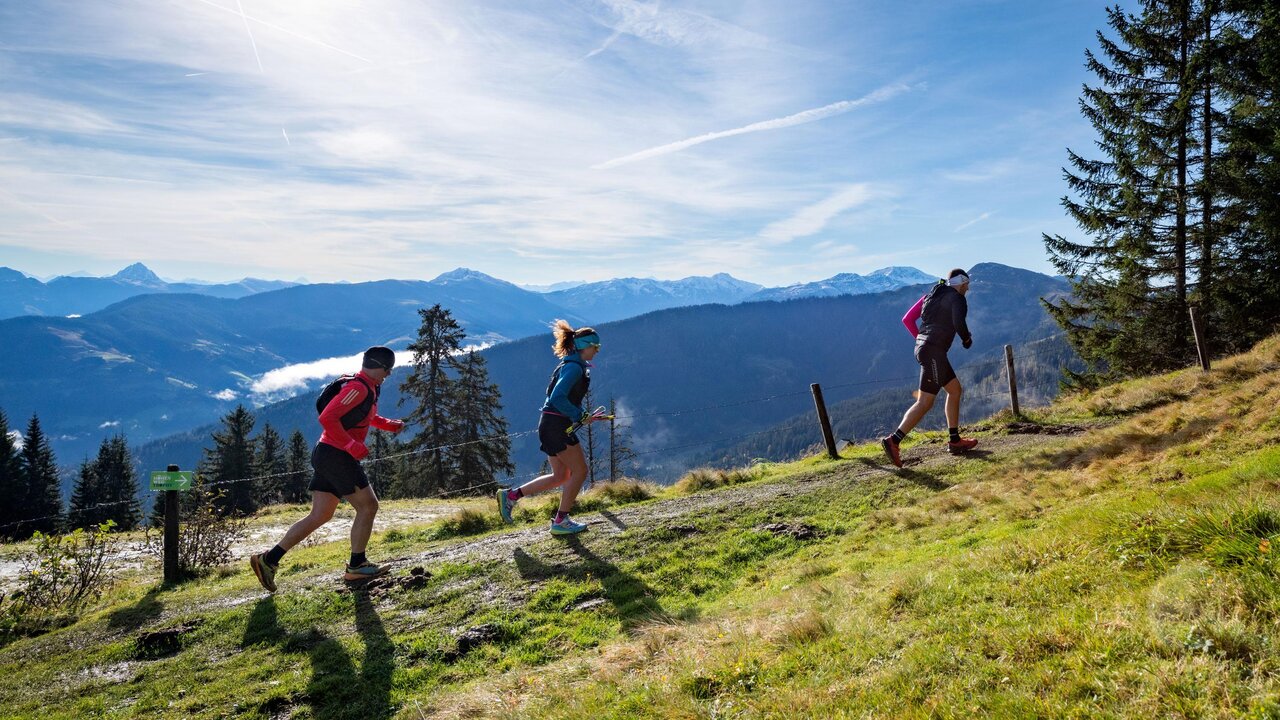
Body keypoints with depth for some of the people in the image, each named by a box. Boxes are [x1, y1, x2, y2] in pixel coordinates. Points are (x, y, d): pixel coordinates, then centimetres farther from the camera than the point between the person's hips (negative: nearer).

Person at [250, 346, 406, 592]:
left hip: (327, 455, 10)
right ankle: (356, 567, 7)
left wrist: (390, 425, 25)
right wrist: (354, 447, -23)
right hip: (336, 455, -10)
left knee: (320, 516, 11)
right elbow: (327, 418, -24)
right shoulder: (358, 388, -16)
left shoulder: (368, 388, 16)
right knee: (368, 505, -2)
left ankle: (268, 559, 13)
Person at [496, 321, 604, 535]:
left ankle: (511, 495, 18)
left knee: (560, 476, 14)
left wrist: (581, 415, 12)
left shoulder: (571, 364, 16)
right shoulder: (574, 367, -16)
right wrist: (580, 416, -20)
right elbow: (557, 398, -28)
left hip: (552, 425, 10)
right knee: (580, 471, -1)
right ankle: (560, 522, 8)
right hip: (557, 426, -10)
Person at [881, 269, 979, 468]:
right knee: (925, 402, -10)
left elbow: (907, 319, 15)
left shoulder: (932, 295, 19)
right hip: (934, 351, -9)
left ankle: (954, 441, 23)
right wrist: (967, 339, 0)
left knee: (955, 389, 19)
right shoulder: (957, 298, -3)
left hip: (924, 347, 10)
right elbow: (959, 323, -20)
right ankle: (894, 441, -17)